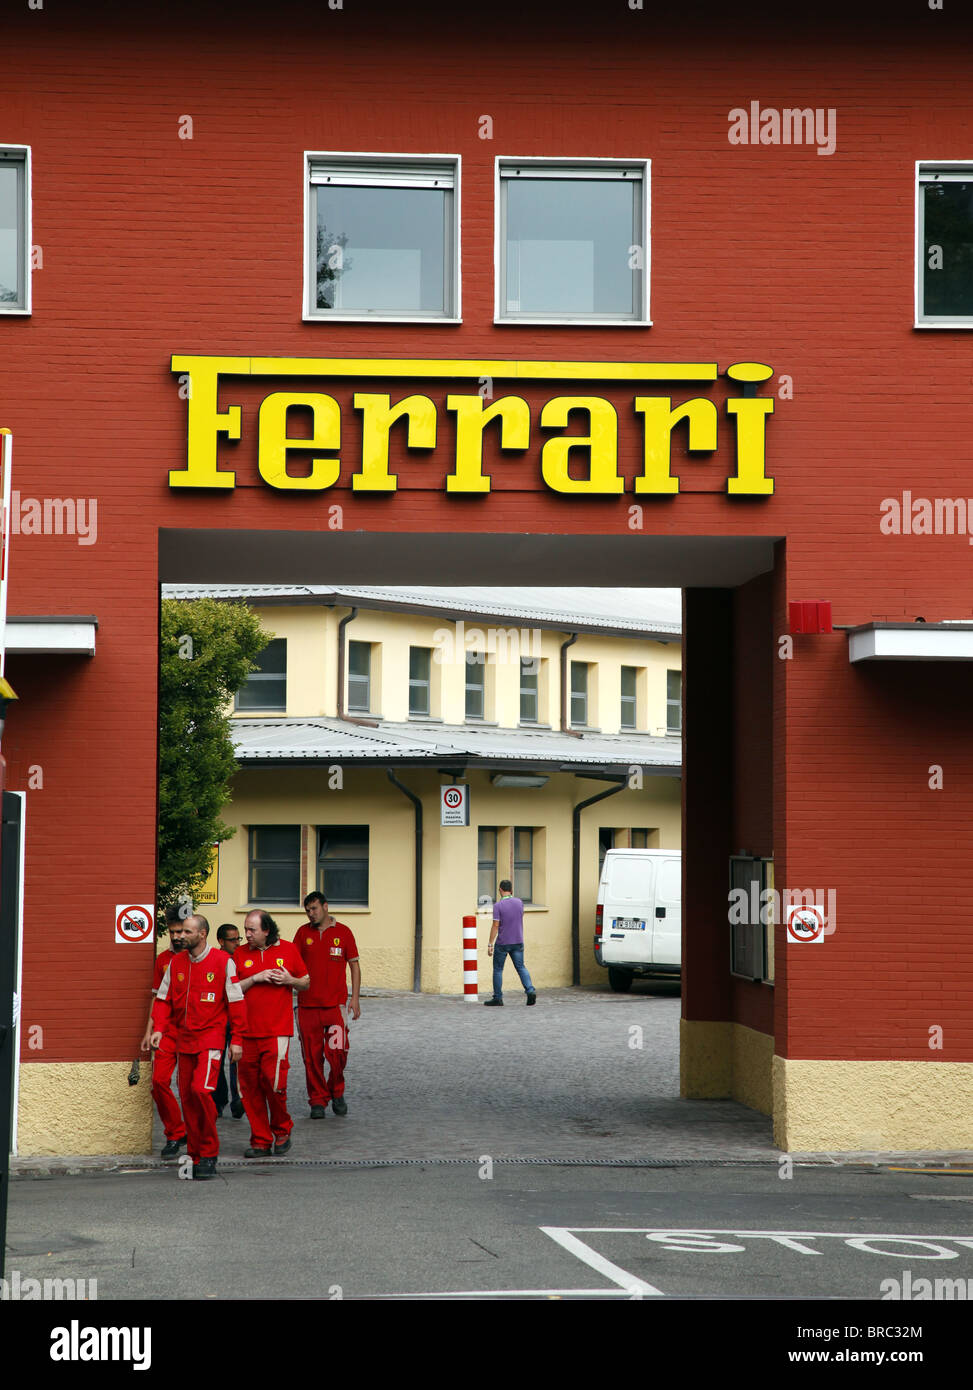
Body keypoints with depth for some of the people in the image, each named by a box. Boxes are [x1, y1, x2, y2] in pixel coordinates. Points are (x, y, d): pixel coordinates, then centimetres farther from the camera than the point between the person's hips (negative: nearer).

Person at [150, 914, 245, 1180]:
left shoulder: (223, 962, -5)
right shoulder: (175, 963, 8)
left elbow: (236, 1002, -2)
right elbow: (164, 999, 12)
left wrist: (237, 1039, -4)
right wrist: (159, 1028, -4)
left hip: (210, 1037, -5)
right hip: (183, 1038, 5)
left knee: (201, 1090, -19)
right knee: (187, 1096, 5)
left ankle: (209, 1153, -6)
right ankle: (196, 1156, 15)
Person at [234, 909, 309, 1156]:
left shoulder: (288, 950, 4)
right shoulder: (241, 954, 7)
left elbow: (306, 983, 13)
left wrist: (289, 980, -7)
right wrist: (255, 979, -10)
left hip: (277, 1030, -2)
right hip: (247, 1031, 3)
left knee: (273, 1080, -13)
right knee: (249, 1087, 2)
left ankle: (282, 1129, 11)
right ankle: (261, 1141, 12)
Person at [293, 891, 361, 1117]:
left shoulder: (343, 932, 4)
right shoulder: (303, 933, 8)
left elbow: (354, 965, 7)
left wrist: (355, 998, 2)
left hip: (335, 1004, -2)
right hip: (307, 1003, 2)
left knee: (337, 1052, -7)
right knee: (312, 1056, 1)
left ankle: (336, 1092, 16)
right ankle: (317, 1100, 10)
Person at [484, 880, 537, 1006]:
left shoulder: (498, 905, -13)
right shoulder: (519, 902, 3)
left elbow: (495, 926, -15)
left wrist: (490, 944, -11)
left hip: (502, 943, -4)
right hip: (518, 942, 4)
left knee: (498, 969, 8)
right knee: (521, 967, 7)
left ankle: (497, 998, 10)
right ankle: (530, 991, -12)